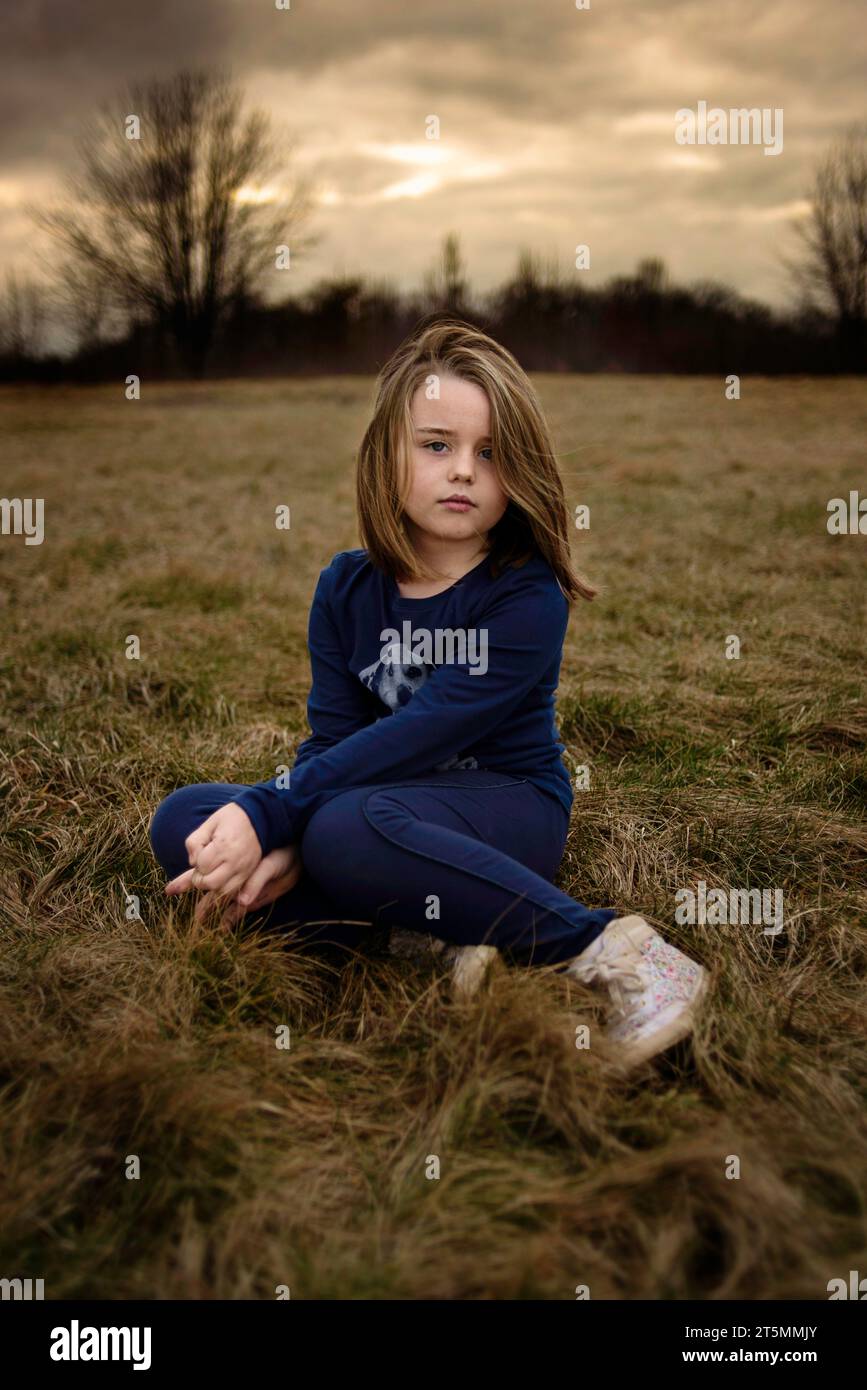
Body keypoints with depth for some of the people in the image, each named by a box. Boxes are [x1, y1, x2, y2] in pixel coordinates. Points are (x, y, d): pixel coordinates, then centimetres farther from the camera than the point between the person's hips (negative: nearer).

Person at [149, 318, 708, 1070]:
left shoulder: (528, 599, -12)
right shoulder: (347, 590, 3)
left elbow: (421, 733, -22)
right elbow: (332, 738, -4)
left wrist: (270, 818, -29)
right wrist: (286, 845, -24)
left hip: (509, 806, -6)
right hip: (385, 798, 6)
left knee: (347, 830, -38)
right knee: (183, 821, -14)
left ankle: (611, 948, -27)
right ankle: (437, 945, -23)